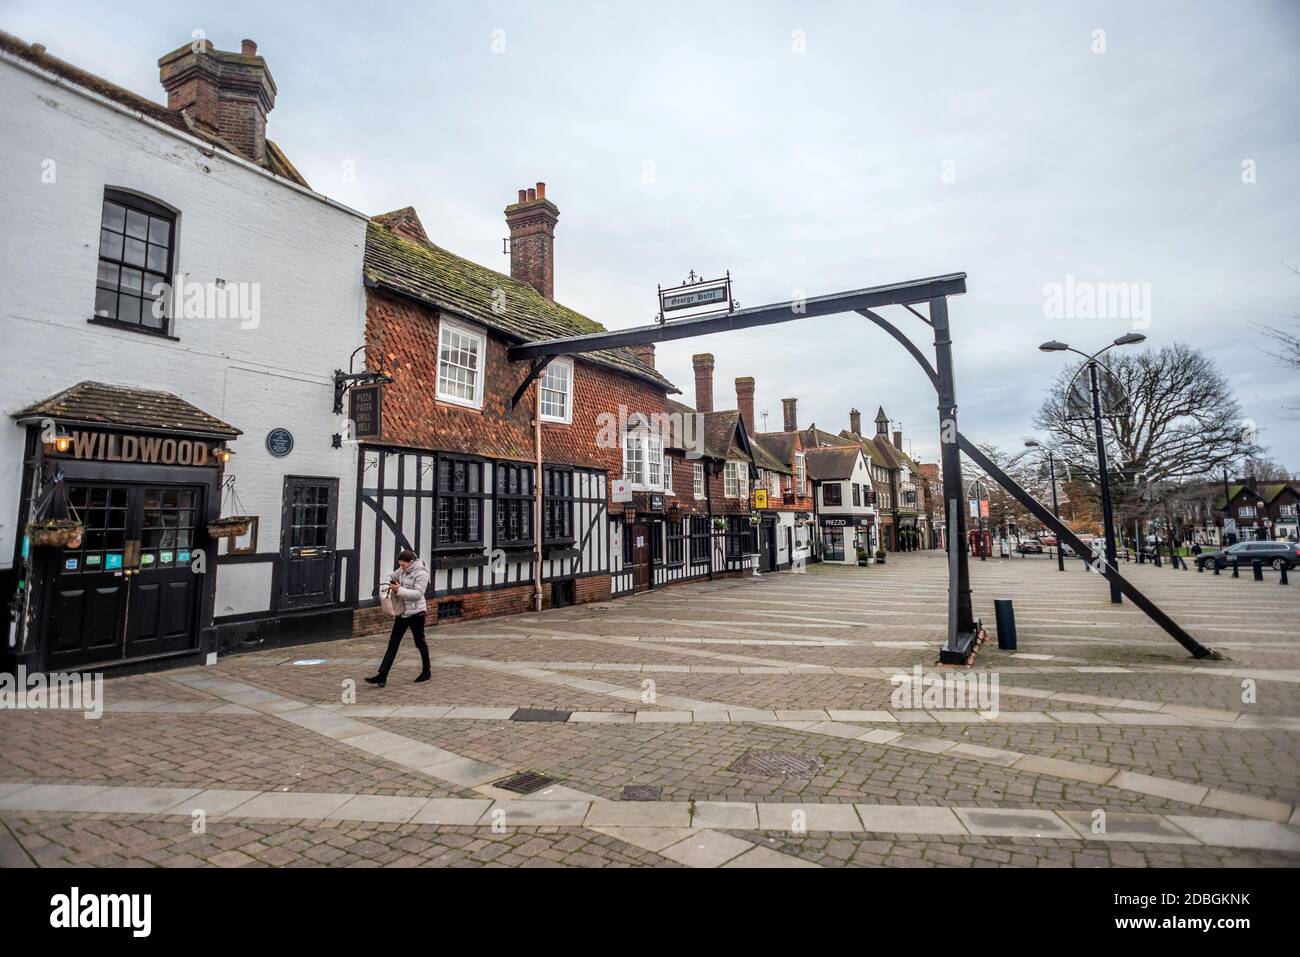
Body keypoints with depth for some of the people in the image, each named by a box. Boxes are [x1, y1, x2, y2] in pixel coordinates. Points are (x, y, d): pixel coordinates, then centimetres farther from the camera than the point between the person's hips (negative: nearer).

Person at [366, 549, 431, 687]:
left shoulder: (421, 573, -17)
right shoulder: (403, 570, 6)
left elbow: (418, 594, -23)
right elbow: (392, 576, 21)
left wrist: (400, 590, -28)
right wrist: (391, 585, 0)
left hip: (416, 612, -7)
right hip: (402, 612, 7)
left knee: (420, 643, 9)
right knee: (393, 643, 3)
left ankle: (426, 672, 27)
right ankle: (382, 676, 3)